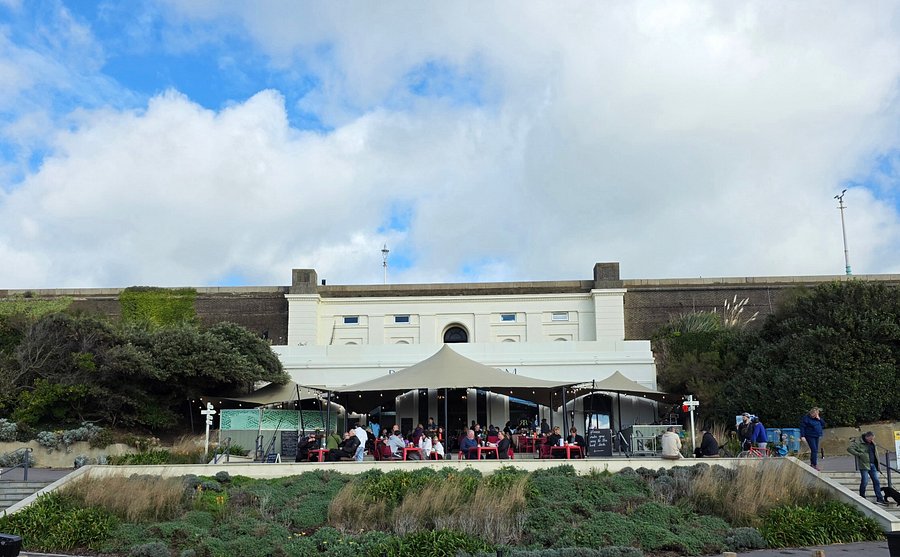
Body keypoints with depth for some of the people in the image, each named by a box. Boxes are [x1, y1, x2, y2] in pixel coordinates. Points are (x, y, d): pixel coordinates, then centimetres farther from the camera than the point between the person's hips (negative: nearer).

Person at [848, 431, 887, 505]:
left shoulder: (872, 443, 14)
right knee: (864, 481, -5)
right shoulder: (858, 442, -11)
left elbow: (875, 454, 22)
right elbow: (849, 448, -19)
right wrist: (859, 454, -21)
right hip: (864, 465, -7)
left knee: (876, 481, 5)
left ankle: (879, 499, 9)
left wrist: (877, 465, 15)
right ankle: (862, 497, 11)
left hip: (872, 465, 7)